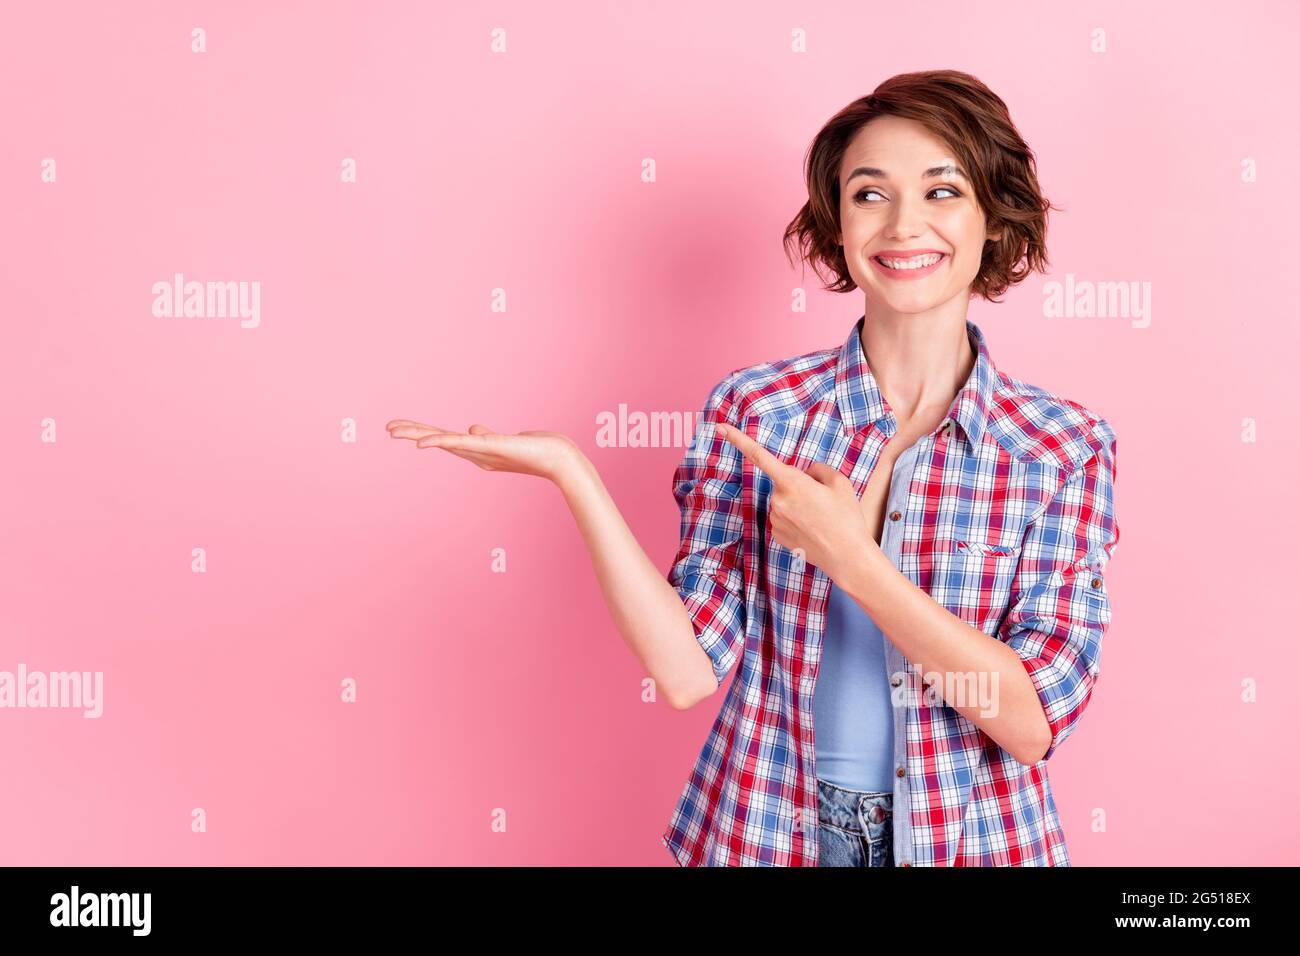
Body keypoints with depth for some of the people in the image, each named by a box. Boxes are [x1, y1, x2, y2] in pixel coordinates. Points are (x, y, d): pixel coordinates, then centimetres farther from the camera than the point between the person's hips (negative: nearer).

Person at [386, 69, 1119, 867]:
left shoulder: (1070, 447, -10)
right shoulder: (753, 411, -8)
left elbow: (1034, 724, -16)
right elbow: (689, 670, -13)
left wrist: (851, 559, -25)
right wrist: (571, 473, -22)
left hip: (968, 837, 0)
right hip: (766, 830, 1)